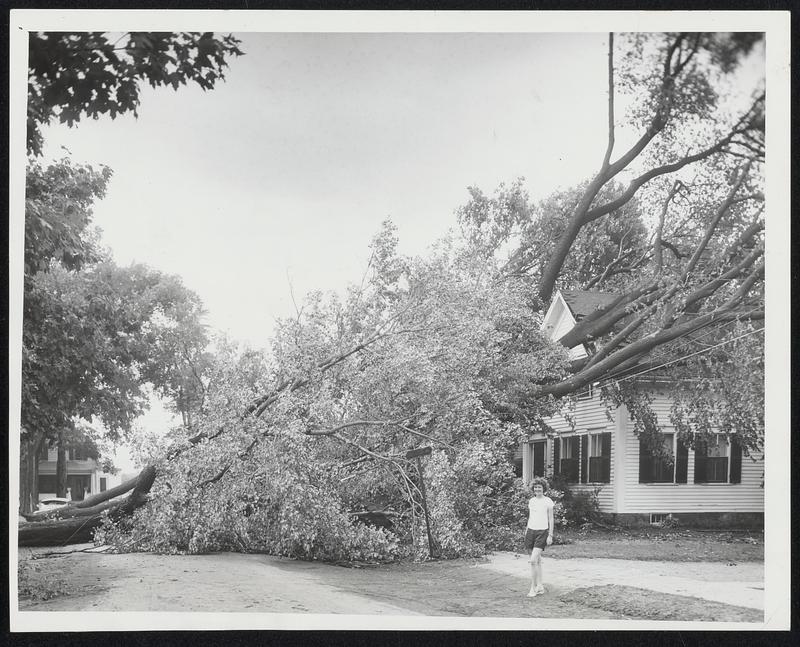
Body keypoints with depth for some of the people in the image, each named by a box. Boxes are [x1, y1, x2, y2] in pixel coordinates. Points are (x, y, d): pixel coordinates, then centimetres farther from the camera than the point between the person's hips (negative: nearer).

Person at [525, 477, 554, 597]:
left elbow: (551, 520, -3)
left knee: (533, 560, -15)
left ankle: (533, 588, -10)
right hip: (531, 531, 6)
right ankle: (540, 586, 17)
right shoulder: (531, 501, 12)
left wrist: (550, 535, -6)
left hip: (542, 532, -6)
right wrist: (526, 531, 17)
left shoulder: (548, 501, -4)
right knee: (537, 561, 10)